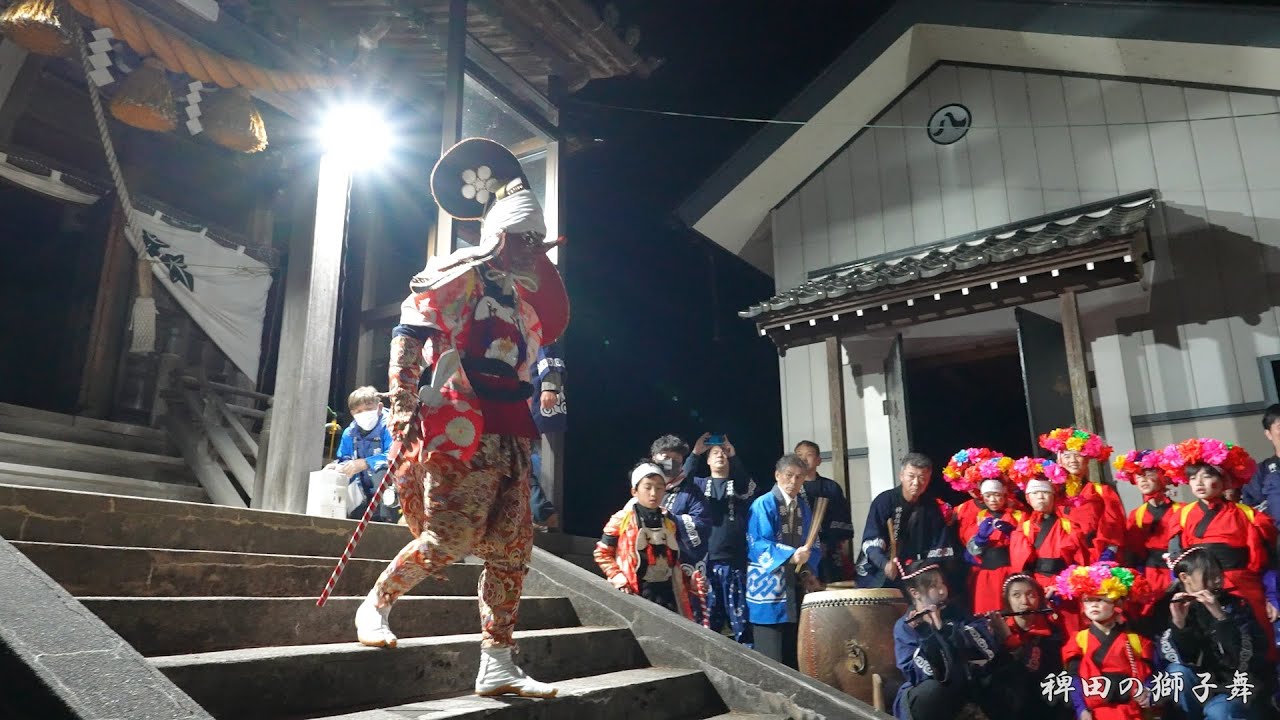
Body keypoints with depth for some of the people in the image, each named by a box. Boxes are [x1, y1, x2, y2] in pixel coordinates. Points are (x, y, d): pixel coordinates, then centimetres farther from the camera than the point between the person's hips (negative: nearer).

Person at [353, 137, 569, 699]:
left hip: (510, 431, 8)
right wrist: (403, 406, -16)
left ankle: (497, 664, 12)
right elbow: (408, 333, -9)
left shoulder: (526, 294, 19)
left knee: (512, 546, 4)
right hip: (461, 426, -7)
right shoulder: (458, 273, -2)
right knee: (448, 539, -8)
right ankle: (375, 606, 20)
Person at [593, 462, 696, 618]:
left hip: (666, 591, 5)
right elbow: (602, 553, -2)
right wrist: (619, 579, -12)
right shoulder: (622, 520, -6)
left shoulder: (669, 521, 11)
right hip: (637, 593, -5)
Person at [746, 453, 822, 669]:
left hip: (797, 587, 6)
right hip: (769, 587, -6)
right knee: (771, 660, -4)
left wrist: (809, 572, -4)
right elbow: (758, 543, -18)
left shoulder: (804, 507, 13)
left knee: (794, 653, 11)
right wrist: (790, 555, -30)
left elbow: (814, 544, 14)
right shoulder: (763, 504, -8)